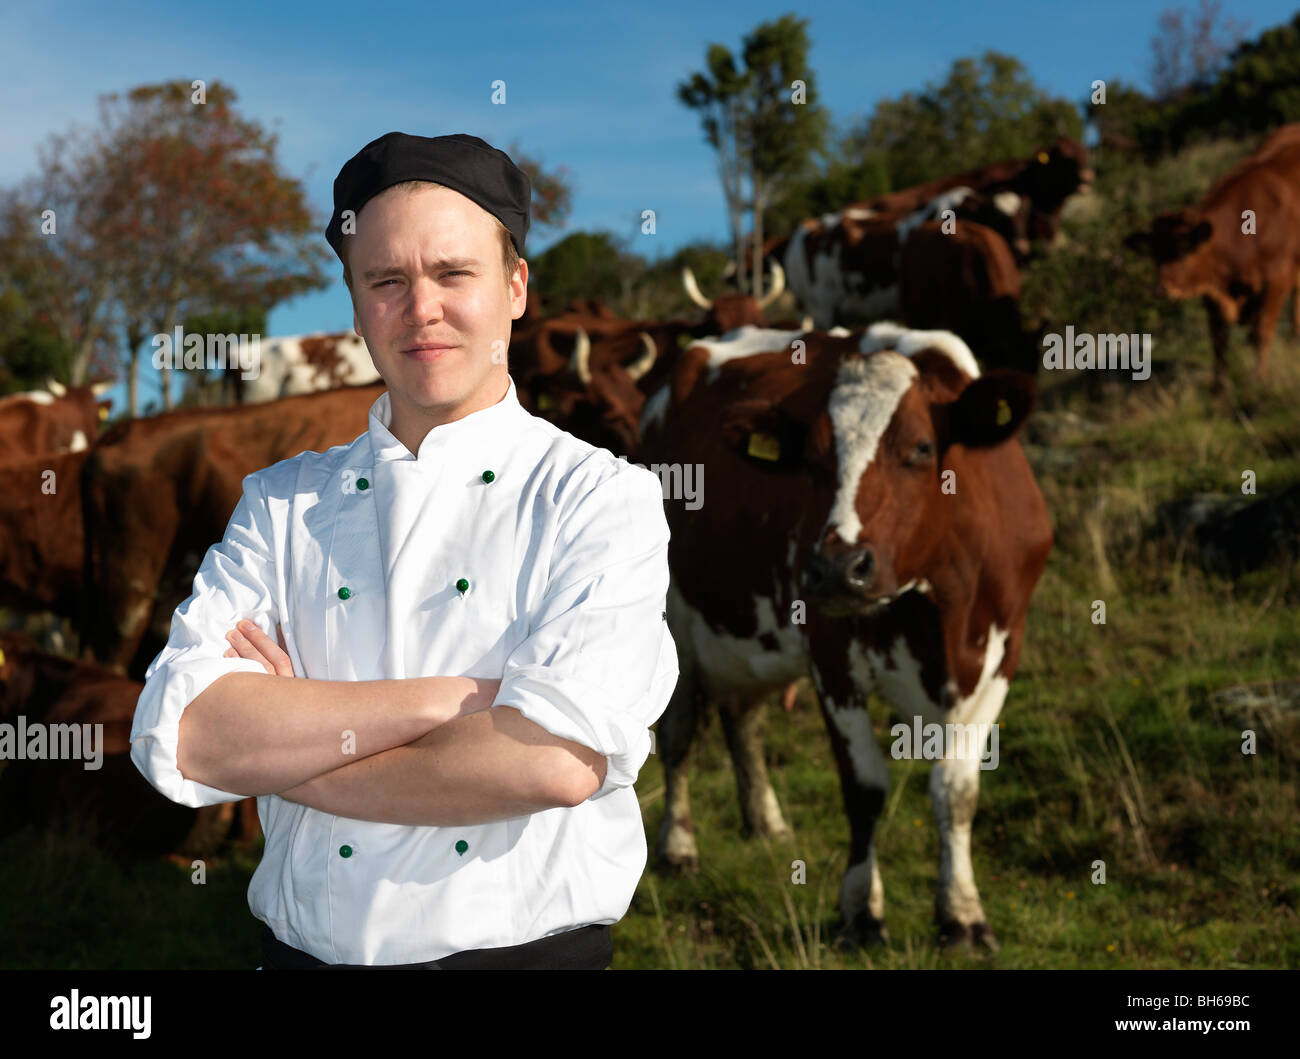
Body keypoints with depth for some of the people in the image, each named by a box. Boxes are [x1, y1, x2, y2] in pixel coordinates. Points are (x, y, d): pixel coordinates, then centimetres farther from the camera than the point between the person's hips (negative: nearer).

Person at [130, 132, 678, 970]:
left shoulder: (602, 497, -6)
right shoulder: (282, 505, 4)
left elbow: (557, 763, -21)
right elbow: (177, 736, -10)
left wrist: (277, 751, -11)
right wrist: (450, 698, -19)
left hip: (530, 947, -2)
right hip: (301, 949, 3)